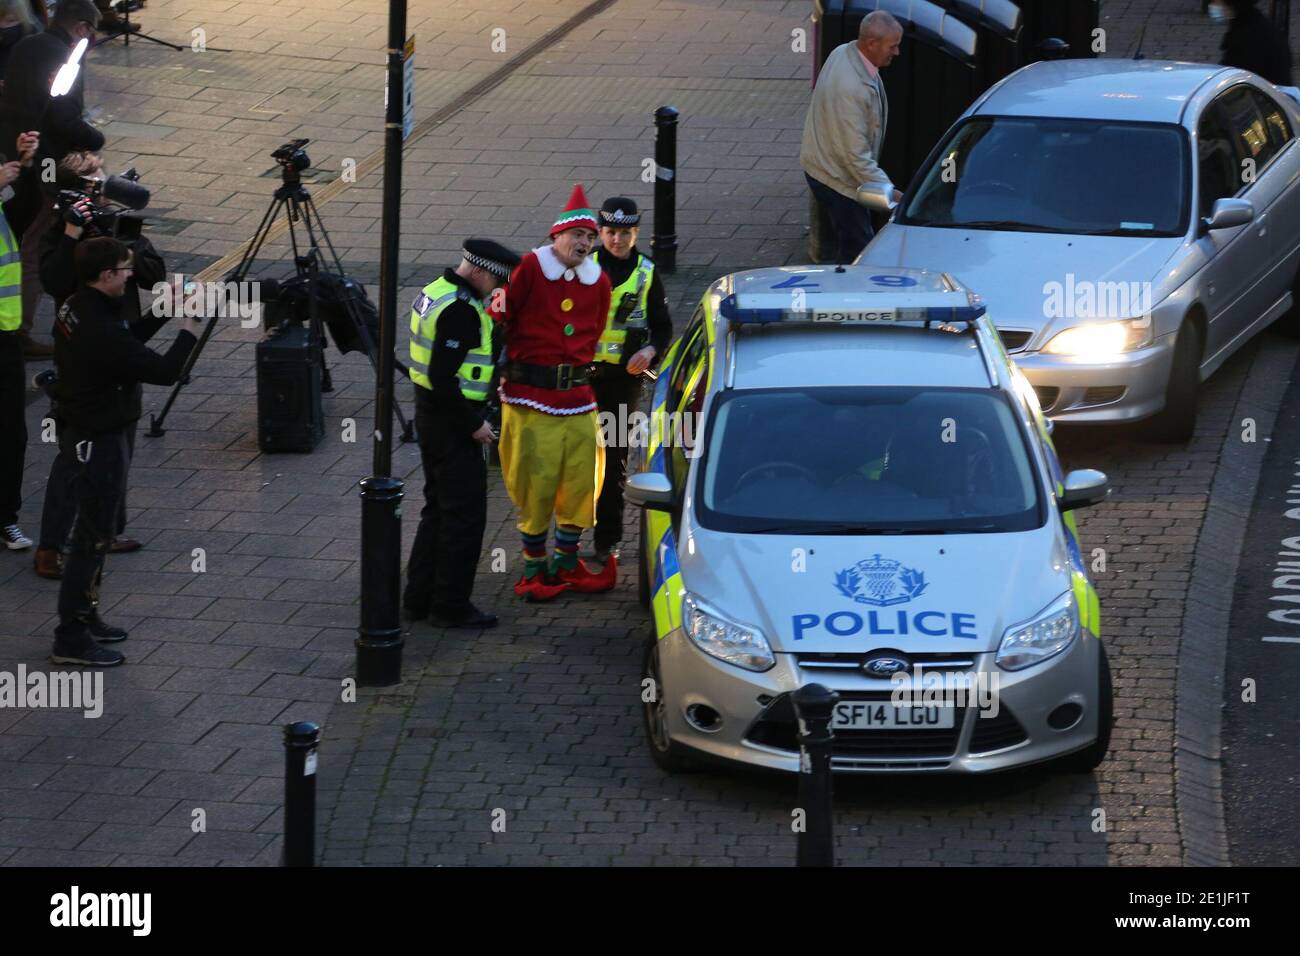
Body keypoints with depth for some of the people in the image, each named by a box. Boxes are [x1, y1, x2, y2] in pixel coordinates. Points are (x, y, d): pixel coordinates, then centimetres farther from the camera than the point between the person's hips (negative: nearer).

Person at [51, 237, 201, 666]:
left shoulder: (75, 310, 1)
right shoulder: (101, 332, -29)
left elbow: (127, 344, 15)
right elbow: (164, 371, -24)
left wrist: (161, 313, 8)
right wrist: (191, 329, -12)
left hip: (81, 433, 10)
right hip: (99, 442, -10)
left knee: (94, 533, 22)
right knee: (92, 538, -2)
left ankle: (84, 617, 33)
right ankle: (71, 639, 4)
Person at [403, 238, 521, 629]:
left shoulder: (434, 293, 10)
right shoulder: (461, 310, -22)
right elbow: (444, 380, -26)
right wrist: (473, 425, -18)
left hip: (431, 416, 10)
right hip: (452, 421, -10)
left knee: (439, 508, 19)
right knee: (465, 515, -1)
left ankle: (419, 597, 25)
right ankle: (451, 606, 5)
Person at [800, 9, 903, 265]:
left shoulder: (843, 53, -5)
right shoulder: (853, 89, -36)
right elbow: (857, 156, -31)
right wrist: (890, 193, -27)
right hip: (837, 177, -10)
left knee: (850, 245, 19)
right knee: (857, 252, -1)